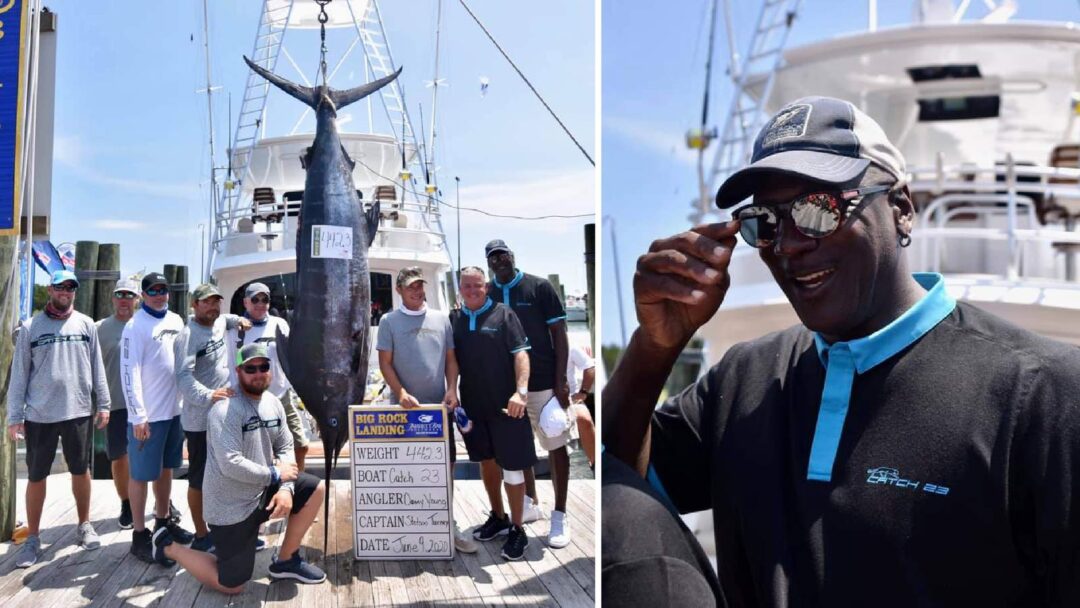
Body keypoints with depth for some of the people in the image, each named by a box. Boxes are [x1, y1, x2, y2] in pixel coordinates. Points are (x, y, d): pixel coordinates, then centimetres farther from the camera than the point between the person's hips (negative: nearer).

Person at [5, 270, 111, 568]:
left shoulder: (86, 324, 3)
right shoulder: (31, 327, -1)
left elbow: (97, 367, 6)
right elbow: (19, 374, -1)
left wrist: (103, 404, 3)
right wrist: (14, 416, -3)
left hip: (79, 411, 1)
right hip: (39, 415, -1)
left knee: (81, 471, 13)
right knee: (36, 477, 8)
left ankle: (84, 526, 30)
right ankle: (32, 538, 21)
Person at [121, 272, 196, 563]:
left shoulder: (176, 321, 9)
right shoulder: (136, 326, -11)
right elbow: (129, 372, -15)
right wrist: (138, 416, -19)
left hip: (174, 409, 7)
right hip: (148, 414, -6)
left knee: (166, 468, 17)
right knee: (141, 474, 3)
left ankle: (163, 520, 31)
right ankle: (139, 533, 13)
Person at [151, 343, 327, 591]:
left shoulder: (273, 403, 2)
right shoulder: (225, 410, -23)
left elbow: (285, 447, 5)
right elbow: (231, 466, -29)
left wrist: (286, 487, -12)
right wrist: (276, 475, -18)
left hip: (263, 491, 7)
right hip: (231, 508, -7)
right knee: (231, 586, 3)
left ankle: (286, 561, 13)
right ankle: (170, 547, 24)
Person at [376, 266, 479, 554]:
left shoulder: (441, 319, 9)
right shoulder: (389, 321, 1)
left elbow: (451, 359, 10)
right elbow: (385, 363, -2)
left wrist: (452, 389, -5)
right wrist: (401, 393, -15)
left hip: (439, 406, 3)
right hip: (405, 407, -3)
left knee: (447, 463, 5)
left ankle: (446, 522, 18)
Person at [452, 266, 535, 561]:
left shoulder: (503, 315, -5)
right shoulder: (455, 320, 7)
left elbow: (520, 353, -11)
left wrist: (520, 391, -22)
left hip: (505, 405, -5)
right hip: (473, 405, 5)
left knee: (511, 466, 0)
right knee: (487, 461, 17)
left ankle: (517, 530, 12)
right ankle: (498, 517, 34)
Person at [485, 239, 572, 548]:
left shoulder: (539, 287, -5)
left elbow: (559, 334, -5)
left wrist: (561, 381, -10)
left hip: (543, 382, -4)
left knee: (556, 447, 0)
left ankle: (559, 516, 9)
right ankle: (530, 503, 31)